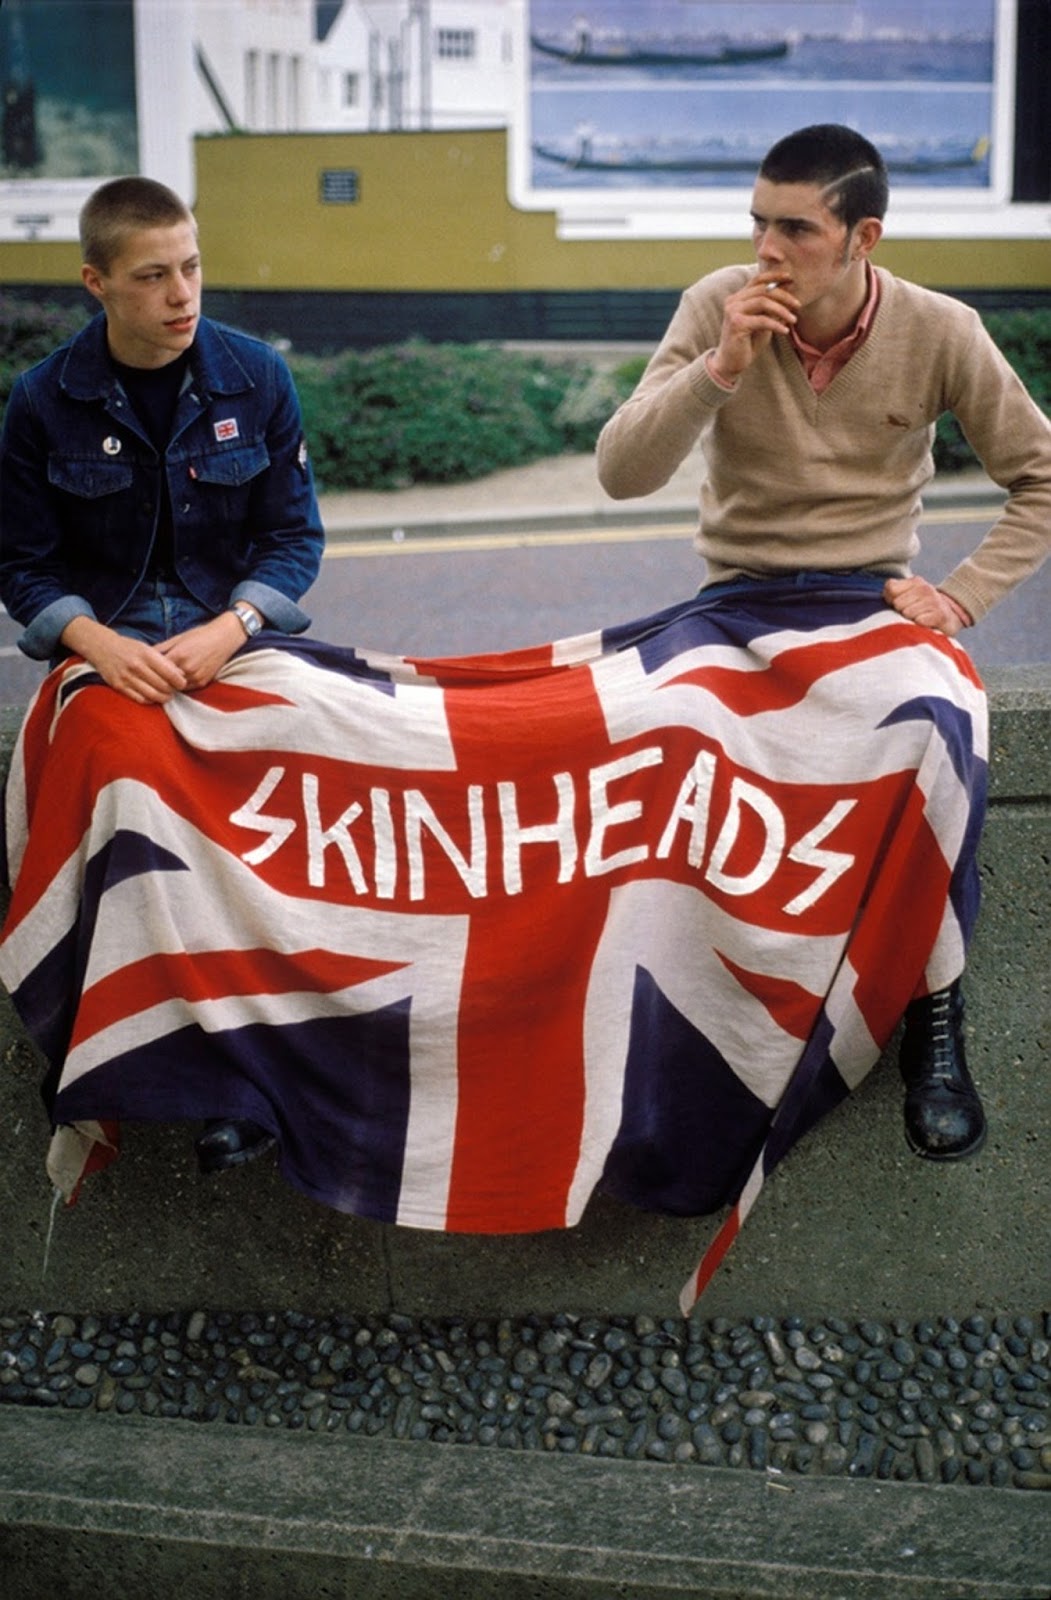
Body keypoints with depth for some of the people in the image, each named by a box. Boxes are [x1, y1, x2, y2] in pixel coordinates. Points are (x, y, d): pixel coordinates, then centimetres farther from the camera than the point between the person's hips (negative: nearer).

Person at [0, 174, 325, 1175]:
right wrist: (98, 642, -16)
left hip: (242, 635, 0)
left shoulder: (254, 377, 1)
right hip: (111, 651, 0)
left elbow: (294, 536, 3)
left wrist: (228, 630, -16)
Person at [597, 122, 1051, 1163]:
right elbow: (620, 474, -12)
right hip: (742, 589, 1)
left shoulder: (938, 333, -5)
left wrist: (963, 594, -11)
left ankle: (933, 1028, -11)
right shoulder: (718, 308, -6)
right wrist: (722, 367, -24)